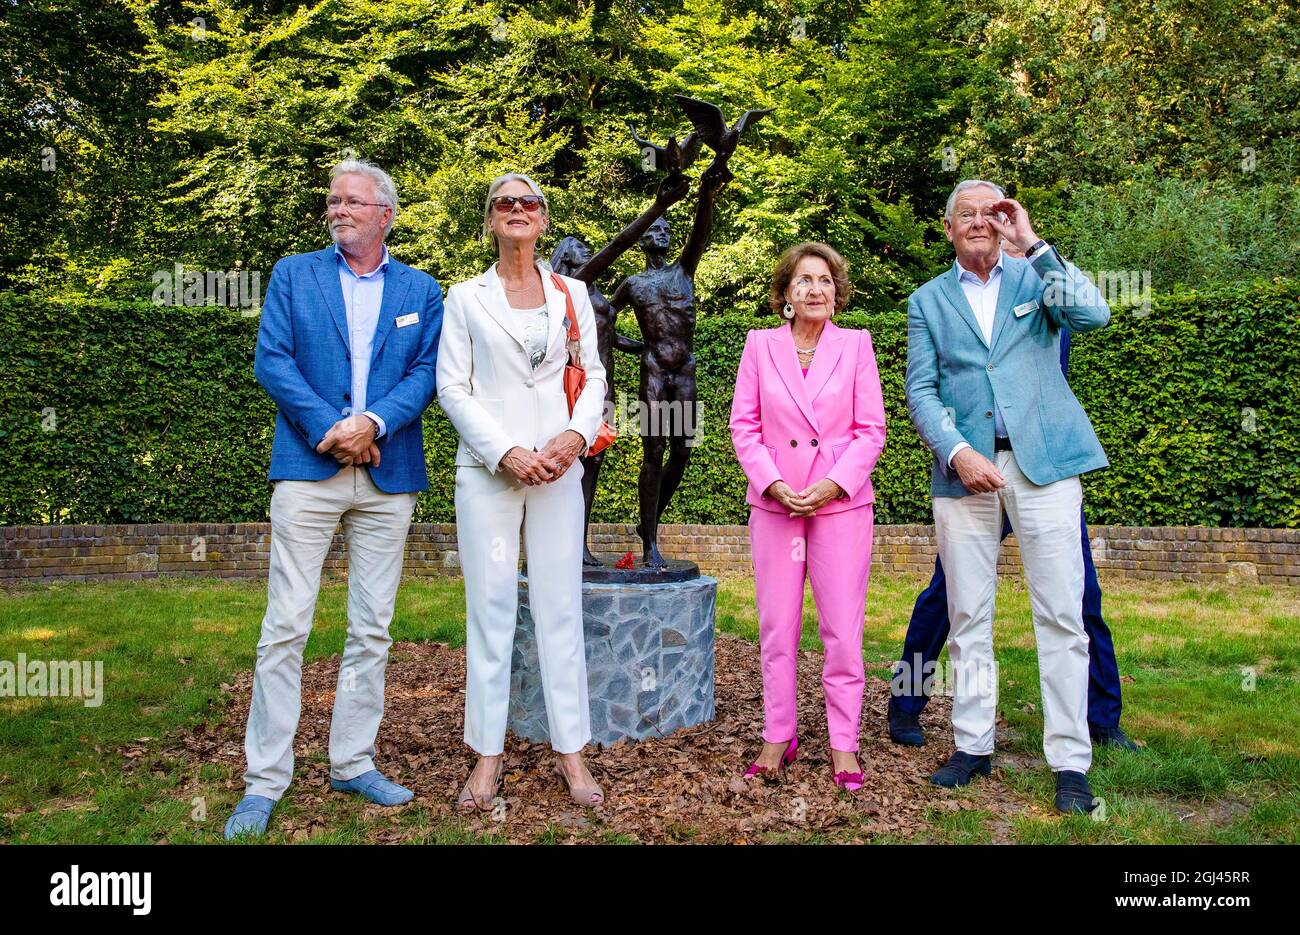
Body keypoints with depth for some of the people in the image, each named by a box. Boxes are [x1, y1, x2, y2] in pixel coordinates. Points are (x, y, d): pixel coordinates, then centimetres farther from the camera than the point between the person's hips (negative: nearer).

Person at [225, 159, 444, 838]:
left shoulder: (421, 290, 12)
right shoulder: (293, 273, 10)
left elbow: (426, 371, 2)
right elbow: (271, 359, -1)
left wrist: (374, 423, -14)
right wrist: (329, 429, -12)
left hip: (388, 477, 2)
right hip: (307, 469, -2)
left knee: (371, 629, 7)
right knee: (285, 626, -3)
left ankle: (352, 763, 20)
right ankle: (264, 781, 7)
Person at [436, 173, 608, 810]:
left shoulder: (572, 293, 13)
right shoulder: (465, 297, 8)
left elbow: (593, 374, 11)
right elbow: (452, 386, 1)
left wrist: (576, 435, -8)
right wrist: (506, 452, -10)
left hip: (558, 467, 1)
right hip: (487, 469, -1)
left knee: (561, 607, 3)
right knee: (490, 607, 2)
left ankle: (571, 749, 11)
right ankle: (488, 752, 11)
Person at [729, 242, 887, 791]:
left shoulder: (856, 345, 4)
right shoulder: (760, 345, 6)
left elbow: (871, 429, 1)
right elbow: (743, 424, 4)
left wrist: (833, 484, -11)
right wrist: (772, 483, -9)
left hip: (841, 502, -1)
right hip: (774, 502, 1)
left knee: (842, 628, 1)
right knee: (777, 626, 6)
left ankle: (844, 744, 13)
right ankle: (779, 736, 18)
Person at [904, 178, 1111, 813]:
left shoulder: (1037, 276, 12)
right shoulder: (927, 301, 14)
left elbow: (1093, 315, -7)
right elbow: (921, 391, 5)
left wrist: (1033, 243, -7)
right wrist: (956, 452, -10)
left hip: (1043, 459, -1)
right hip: (964, 468, 2)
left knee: (1061, 616, -2)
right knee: (967, 617, 6)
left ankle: (1070, 762, 6)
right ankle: (972, 745, 18)